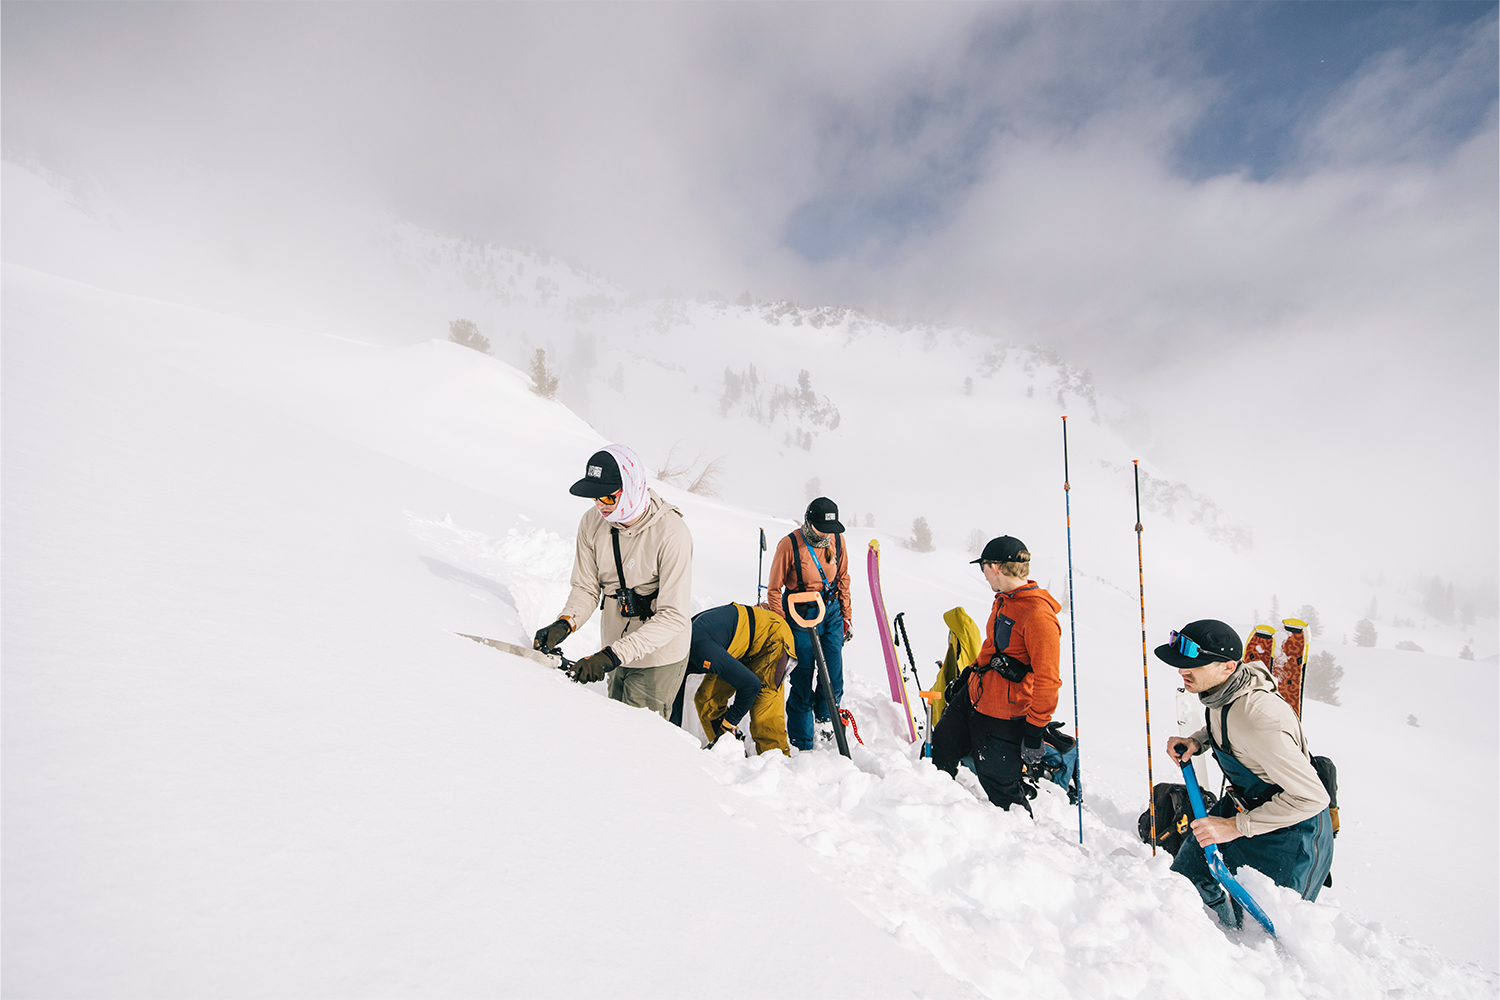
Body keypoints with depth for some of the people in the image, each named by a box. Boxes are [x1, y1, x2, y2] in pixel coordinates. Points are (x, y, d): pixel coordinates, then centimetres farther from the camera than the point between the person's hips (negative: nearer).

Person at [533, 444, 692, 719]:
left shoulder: (671, 534, -27)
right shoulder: (592, 522, -10)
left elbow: (673, 616, -27)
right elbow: (586, 587, -2)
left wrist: (612, 655, -34)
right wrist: (565, 622, -23)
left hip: (659, 657, -6)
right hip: (616, 651, 6)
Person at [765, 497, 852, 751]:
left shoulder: (837, 540, 0)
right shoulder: (789, 544, -14)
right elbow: (774, 590, -6)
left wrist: (847, 616, 14)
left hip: (831, 612, 4)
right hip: (800, 615, -4)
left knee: (834, 678, 1)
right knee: (802, 681, 1)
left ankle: (825, 723, 27)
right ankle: (801, 744, 18)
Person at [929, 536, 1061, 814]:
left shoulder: (1039, 615, -25)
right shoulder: (1004, 601, 6)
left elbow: (1047, 680, -23)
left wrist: (1035, 732, -20)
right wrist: (966, 677, 24)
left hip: (1003, 718, -9)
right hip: (973, 696, 9)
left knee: (998, 783, 4)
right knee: (941, 746, 22)